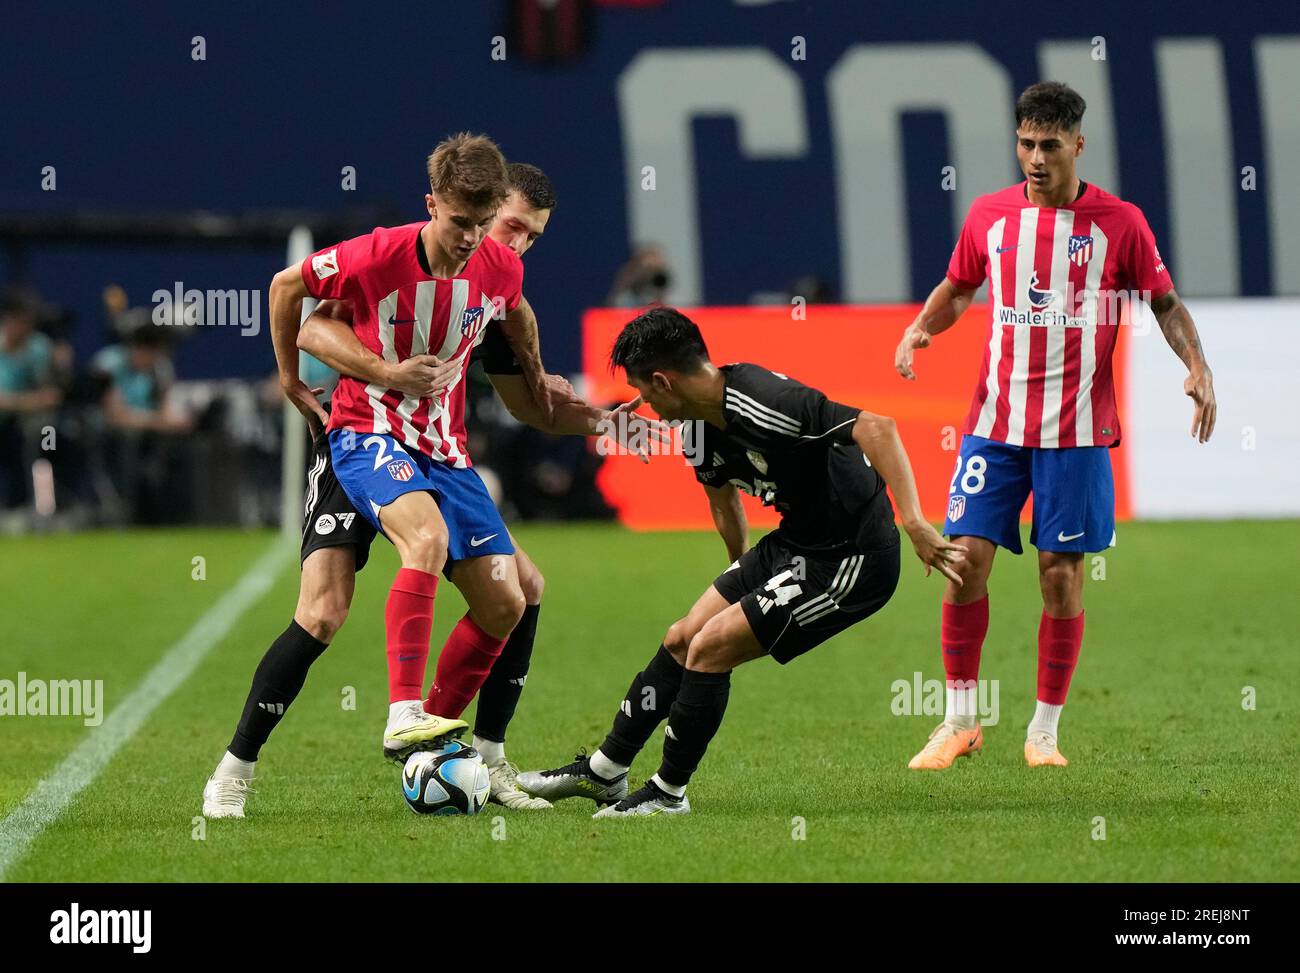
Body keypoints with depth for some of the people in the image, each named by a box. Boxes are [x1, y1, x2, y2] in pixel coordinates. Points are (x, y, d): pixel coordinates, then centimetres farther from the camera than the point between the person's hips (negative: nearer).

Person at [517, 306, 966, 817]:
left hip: (852, 558, -9)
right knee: (682, 640, 12)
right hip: (795, 541, 9)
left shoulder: (767, 404, -29)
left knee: (710, 648, -11)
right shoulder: (701, 430, 2)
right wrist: (745, 570, 32)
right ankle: (603, 772, 26)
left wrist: (914, 524, -39)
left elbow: (876, 428, -34)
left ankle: (668, 792, 5)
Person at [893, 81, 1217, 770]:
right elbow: (958, 287, 21)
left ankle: (1045, 732, 10)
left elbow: (1165, 302, 6)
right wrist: (921, 328, 2)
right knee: (966, 560, -5)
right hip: (994, 423, 2)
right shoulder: (989, 215, 5)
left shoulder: (1120, 222, -2)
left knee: (1061, 576, -2)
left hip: (1076, 430, -2)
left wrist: (1197, 367, -10)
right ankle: (959, 722, 8)